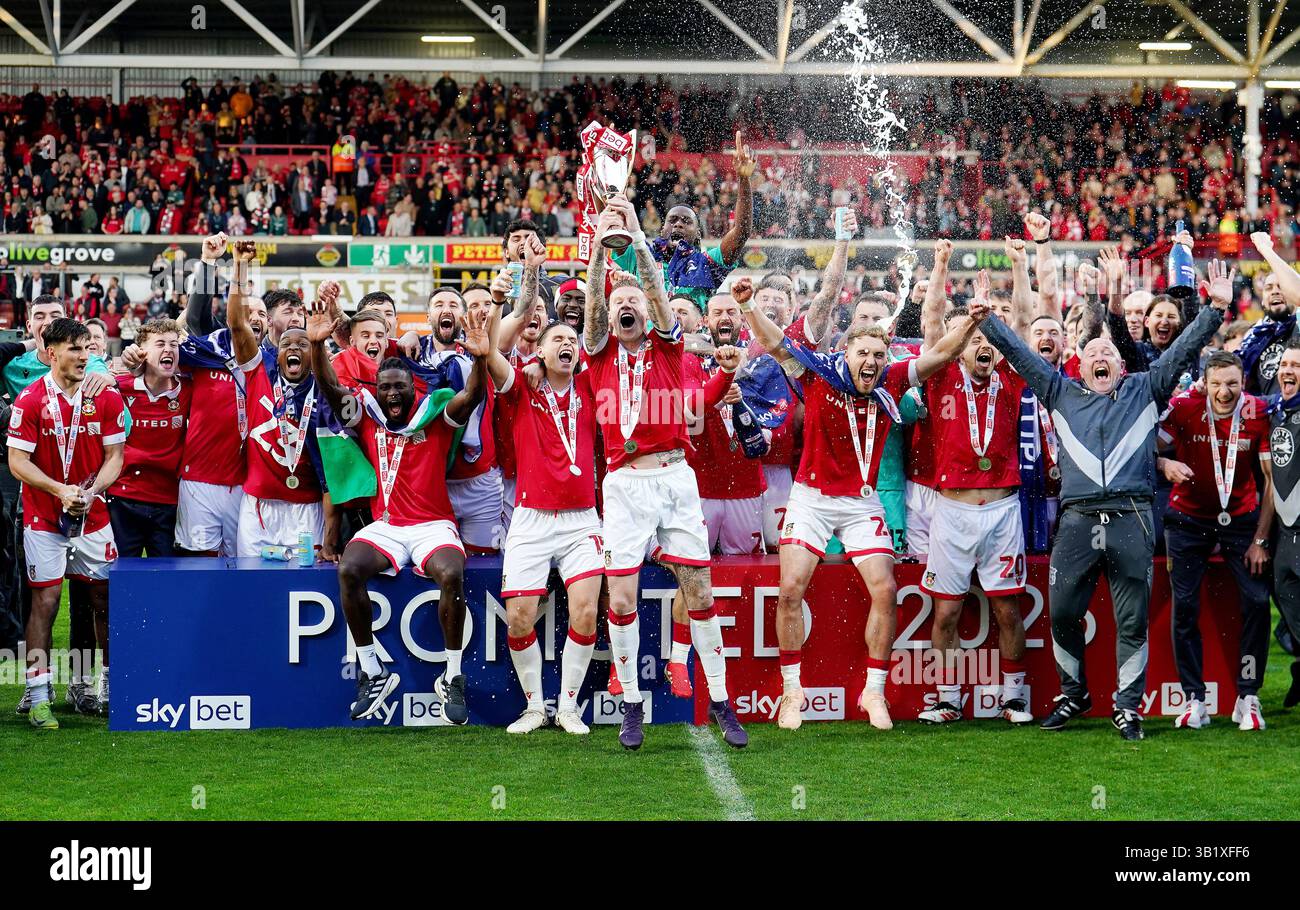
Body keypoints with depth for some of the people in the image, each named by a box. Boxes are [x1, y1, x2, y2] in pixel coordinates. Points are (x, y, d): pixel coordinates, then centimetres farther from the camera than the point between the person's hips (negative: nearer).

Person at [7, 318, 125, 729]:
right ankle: (38, 696, -1)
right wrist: (61, 490, -20)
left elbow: (114, 456, 3)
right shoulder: (30, 401, -8)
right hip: (43, 515, -3)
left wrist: (91, 491, -14)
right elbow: (17, 461, -9)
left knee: (104, 597, 4)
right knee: (45, 599, -4)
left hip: (92, 513, 3)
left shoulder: (106, 398, 0)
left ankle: (110, 686, 16)